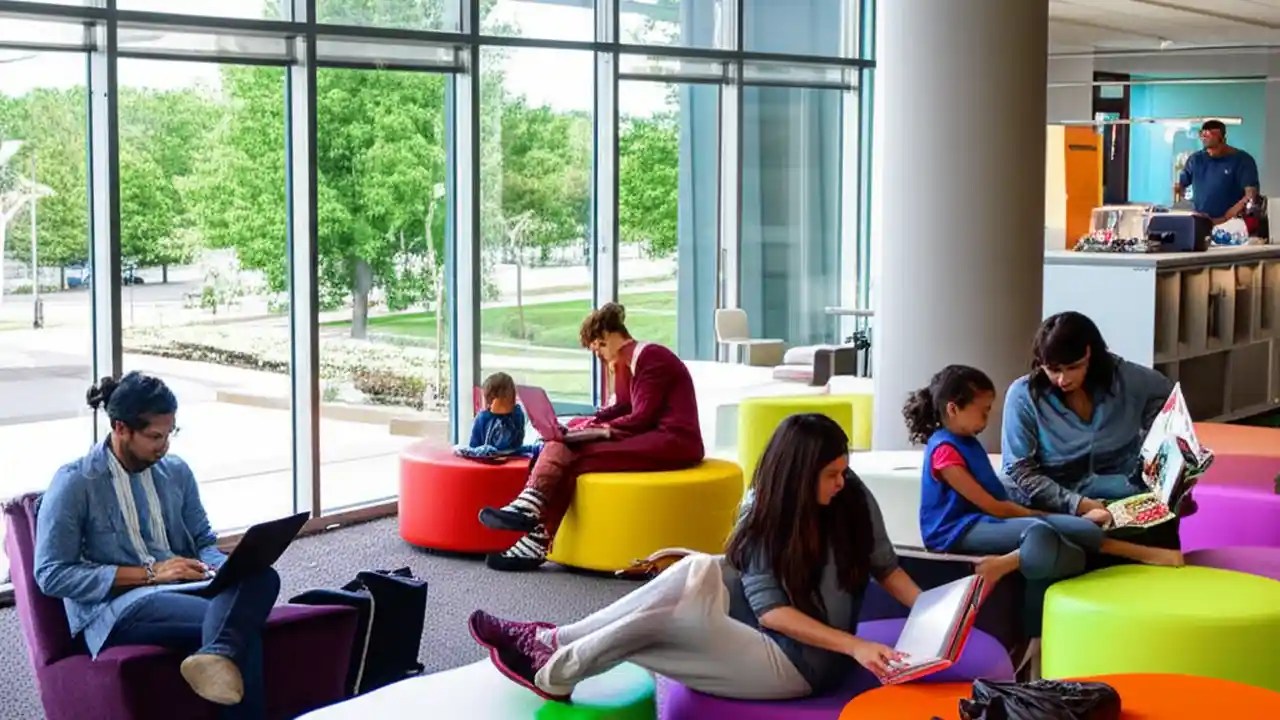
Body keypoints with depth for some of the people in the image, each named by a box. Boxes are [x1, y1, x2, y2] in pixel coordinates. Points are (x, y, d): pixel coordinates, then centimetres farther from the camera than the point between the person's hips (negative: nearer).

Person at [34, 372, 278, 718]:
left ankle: (218, 655, -57)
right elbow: (51, 575, -8)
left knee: (261, 577, -35)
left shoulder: (177, 472, 15)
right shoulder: (74, 483, -3)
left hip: (182, 592, 6)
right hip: (116, 609, -5)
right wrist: (149, 573, -13)